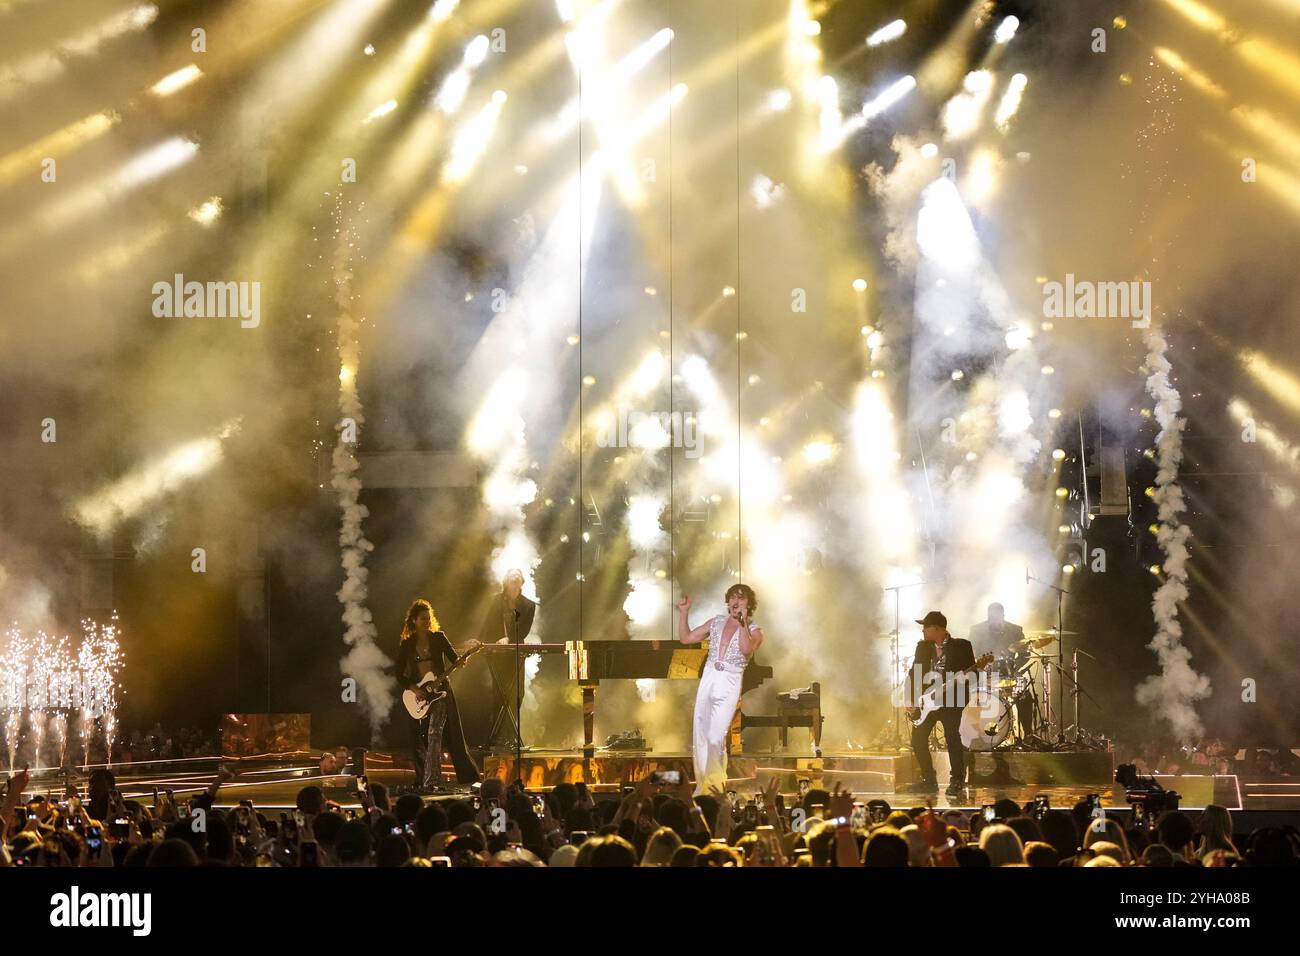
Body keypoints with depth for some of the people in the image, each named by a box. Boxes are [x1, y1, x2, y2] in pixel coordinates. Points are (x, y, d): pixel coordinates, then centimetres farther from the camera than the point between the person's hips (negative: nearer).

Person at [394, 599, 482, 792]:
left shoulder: (438, 638, 3)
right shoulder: (407, 645, 5)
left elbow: (455, 660, -1)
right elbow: (400, 675, 6)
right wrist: (414, 689, -9)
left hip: (439, 692, -2)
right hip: (418, 696, 2)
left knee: (434, 734, -16)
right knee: (419, 741, 6)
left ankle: (431, 781, -20)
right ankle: (423, 780, 17)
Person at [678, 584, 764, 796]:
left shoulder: (754, 631, 0)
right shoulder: (716, 623, 12)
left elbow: (746, 649, -22)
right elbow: (686, 638, 14)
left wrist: (742, 623, -27)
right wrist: (684, 613, 5)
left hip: (729, 685, -5)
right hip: (707, 681, 5)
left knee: (715, 737, -14)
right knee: (699, 736, 6)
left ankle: (714, 788, -2)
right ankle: (702, 785, 17)